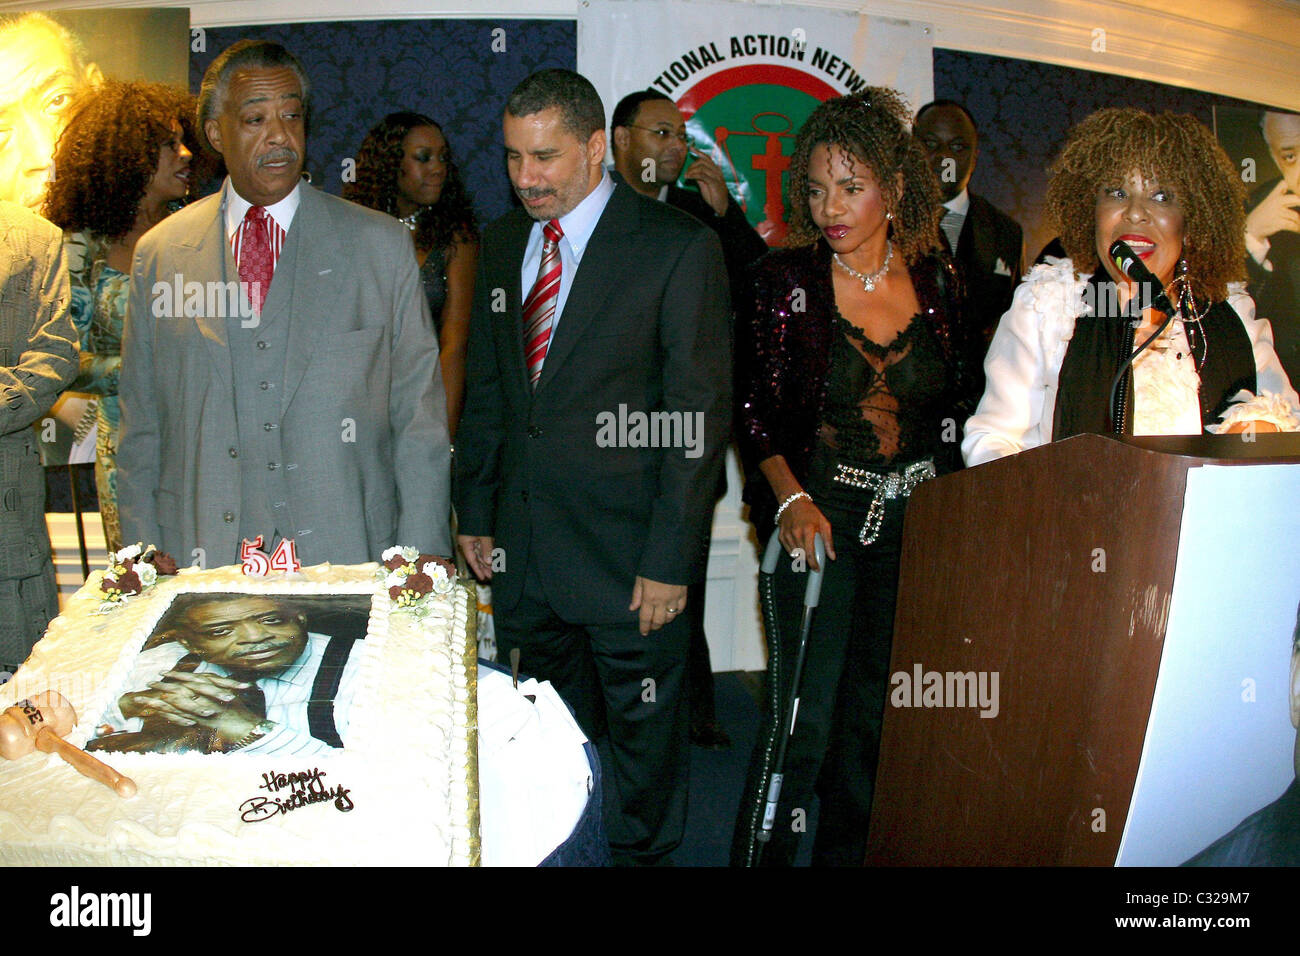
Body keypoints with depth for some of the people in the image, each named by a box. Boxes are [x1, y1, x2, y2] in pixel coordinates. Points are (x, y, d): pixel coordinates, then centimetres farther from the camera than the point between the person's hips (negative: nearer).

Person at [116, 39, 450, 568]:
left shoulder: (381, 244, 1)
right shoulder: (160, 252, 6)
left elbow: (419, 419, 0)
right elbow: (141, 427, 10)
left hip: (346, 559, -1)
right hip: (203, 561, 1)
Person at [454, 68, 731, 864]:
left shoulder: (679, 247, -9)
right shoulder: (503, 243, 9)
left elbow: (699, 416, -12)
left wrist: (670, 559, -14)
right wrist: (476, 514, 11)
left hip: (627, 556, -4)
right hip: (524, 546, 5)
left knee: (645, 732, 12)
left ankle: (643, 852, 34)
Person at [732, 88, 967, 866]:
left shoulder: (939, 281, 5)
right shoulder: (786, 280, -3)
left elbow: (954, 406, 11)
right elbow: (755, 408, -5)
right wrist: (790, 498, -17)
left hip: (918, 525, 4)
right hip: (822, 518, -3)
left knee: (877, 713, 12)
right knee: (803, 718, -4)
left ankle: (846, 852, 29)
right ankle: (763, 854, 15)